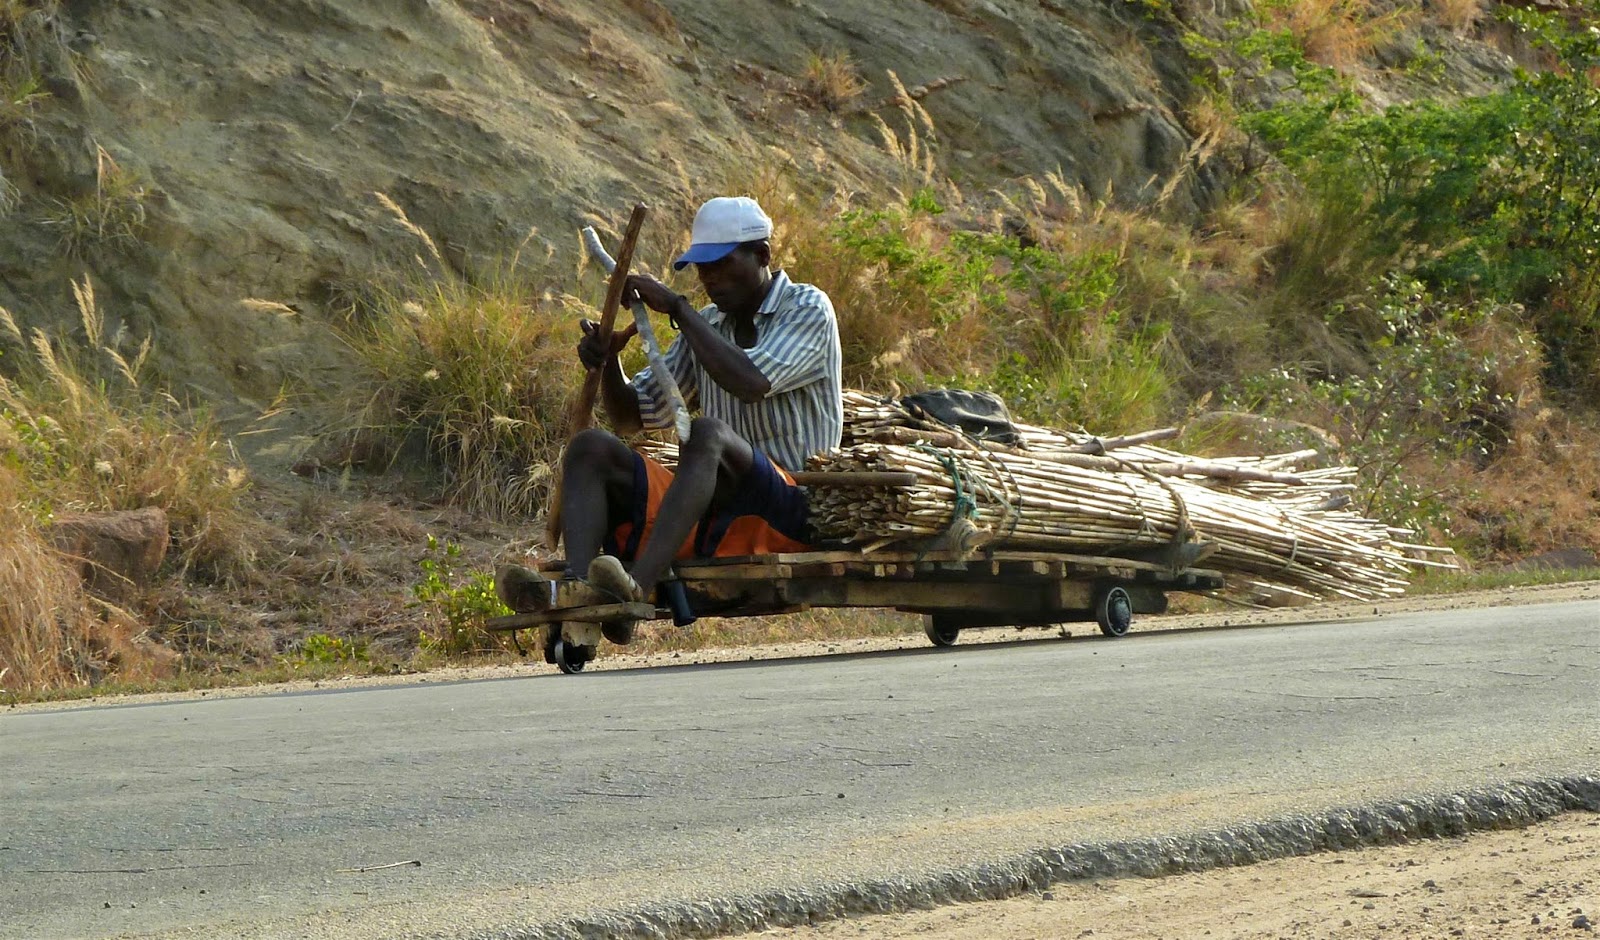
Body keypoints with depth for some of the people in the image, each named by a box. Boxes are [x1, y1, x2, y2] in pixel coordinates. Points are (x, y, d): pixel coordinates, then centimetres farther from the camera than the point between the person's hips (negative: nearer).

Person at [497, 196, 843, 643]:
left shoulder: (807, 309, 0)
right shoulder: (708, 323, 20)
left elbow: (751, 382, -20)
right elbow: (632, 417, 20)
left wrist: (677, 307, -14)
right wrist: (608, 361, -1)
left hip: (794, 511, -7)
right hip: (716, 513, 7)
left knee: (707, 433, -34)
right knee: (590, 448, -9)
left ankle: (637, 586, -55)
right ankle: (577, 586, -39)